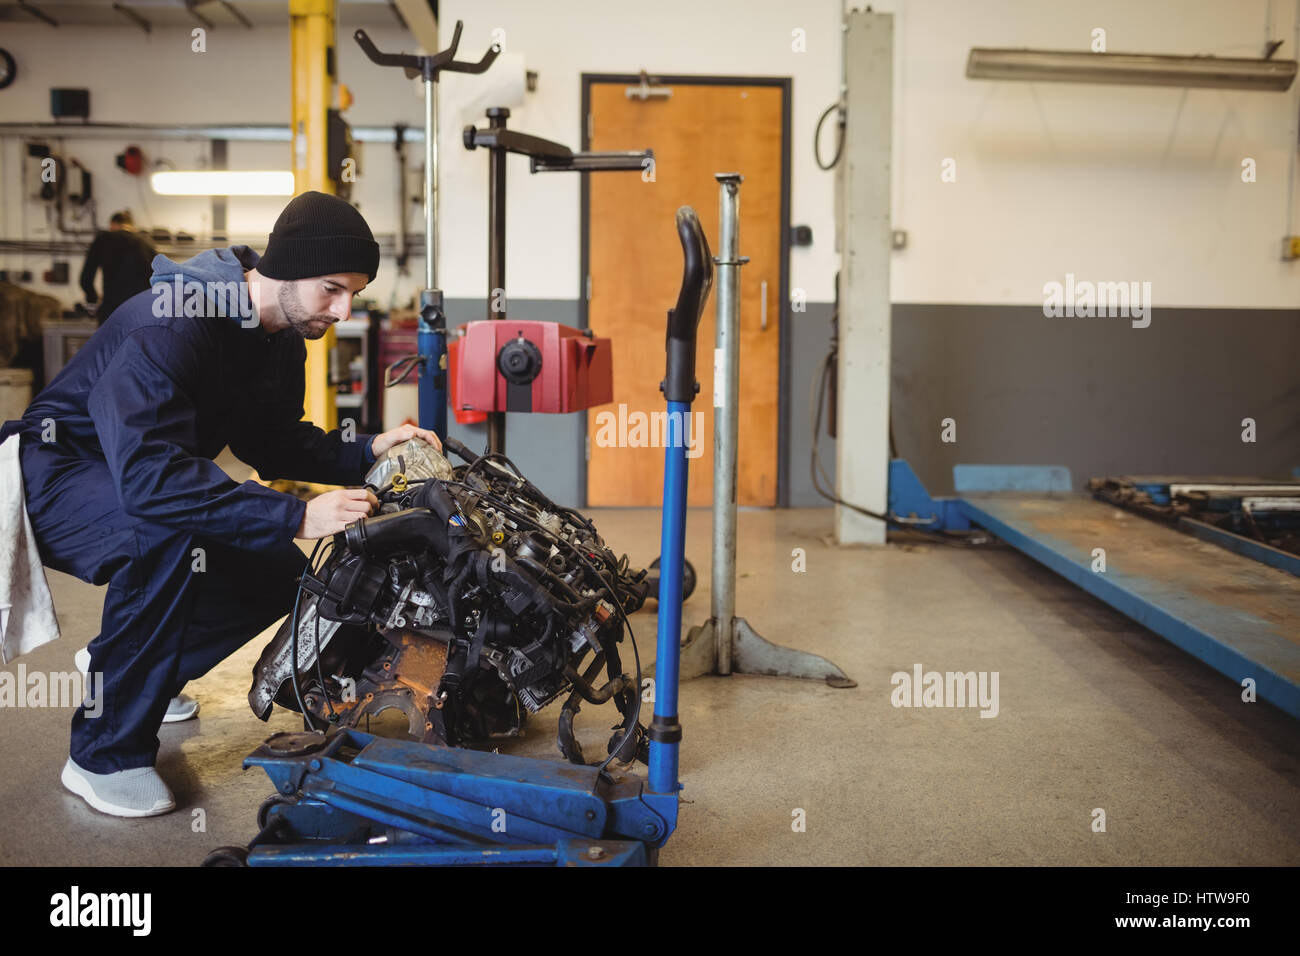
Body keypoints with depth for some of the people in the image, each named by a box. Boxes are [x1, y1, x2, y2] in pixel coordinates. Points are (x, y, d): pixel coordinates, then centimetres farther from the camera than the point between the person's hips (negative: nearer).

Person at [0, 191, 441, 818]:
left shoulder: (283, 339, -3)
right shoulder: (170, 325, -32)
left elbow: (272, 441, 5)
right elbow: (147, 474, -42)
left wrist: (365, 451, -12)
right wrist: (295, 517, -45)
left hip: (135, 479, 8)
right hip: (57, 474, -8)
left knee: (283, 573, -2)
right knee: (170, 532, -38)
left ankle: (116, 666, 18)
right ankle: (105, 756, -23)